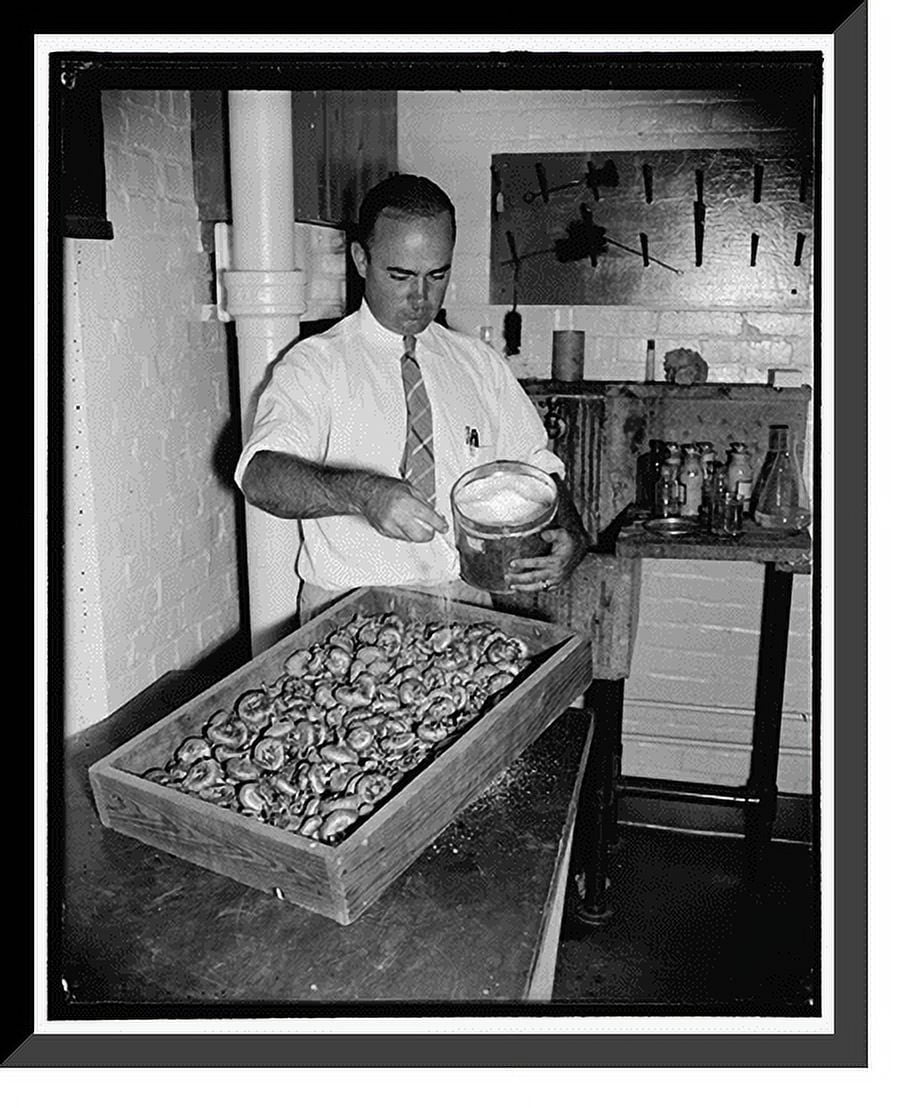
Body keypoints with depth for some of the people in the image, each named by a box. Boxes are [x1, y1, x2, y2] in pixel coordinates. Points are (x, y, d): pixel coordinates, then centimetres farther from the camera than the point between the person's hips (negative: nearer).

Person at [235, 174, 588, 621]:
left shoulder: (480, 365, 13)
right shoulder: (316, 364, -2)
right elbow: (260, 475, -17)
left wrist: (570, 538, -9)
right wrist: (363, 493, -36)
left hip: (466, 611, 4)